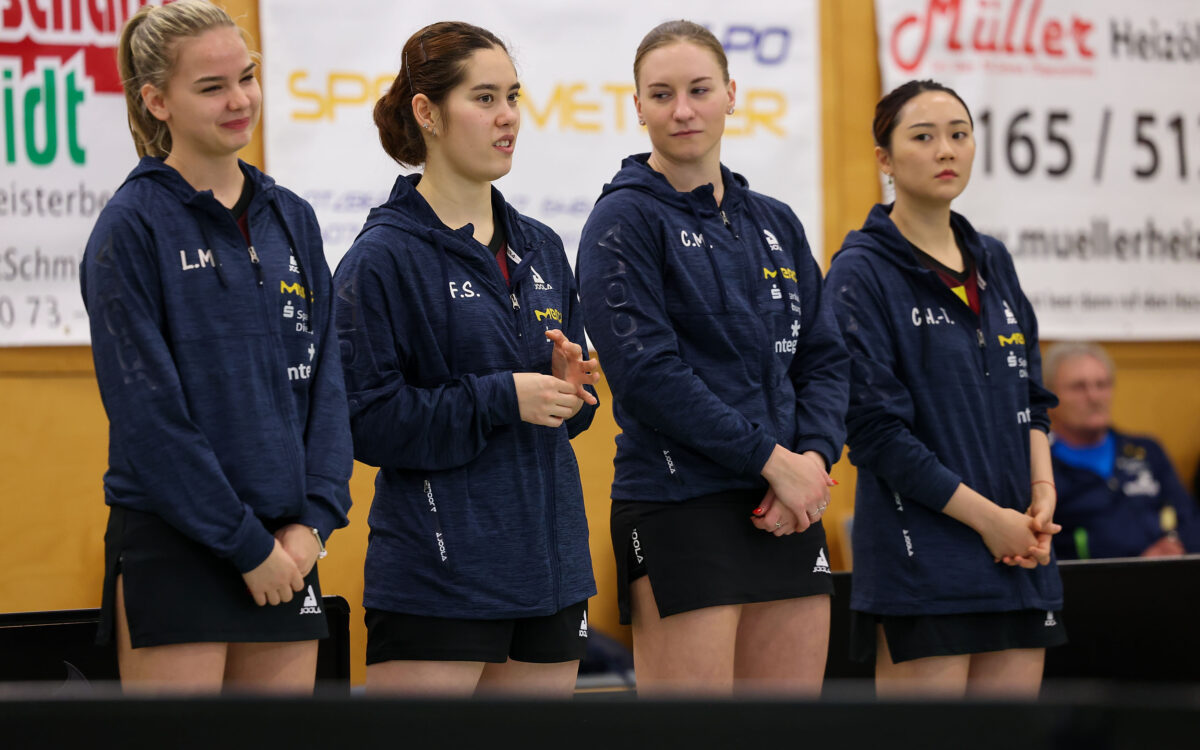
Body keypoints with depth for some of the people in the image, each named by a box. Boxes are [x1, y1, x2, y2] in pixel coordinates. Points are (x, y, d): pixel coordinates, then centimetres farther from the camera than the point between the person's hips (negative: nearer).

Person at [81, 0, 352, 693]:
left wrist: (316, 519, -3)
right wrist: (246, 545, -13)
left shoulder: (292, 219, 11)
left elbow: (327, 382, 10)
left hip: (284, 547, 6)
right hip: (173, 549, -6)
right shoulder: (134, 225, -6)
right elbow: (147, 411, -12)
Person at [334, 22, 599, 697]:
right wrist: (500, 397, -17)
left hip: (549, 565, 7)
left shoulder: (541, 249, 14)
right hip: (437, 579, -7)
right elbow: (366, 421, -13)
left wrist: (567, 387, -3)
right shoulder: (385, 256, -7)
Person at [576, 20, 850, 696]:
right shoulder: (625, 221, -4)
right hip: (679, 509, -6)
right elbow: (647, 373, -13)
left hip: (787, 512, 6)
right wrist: (772, 458, -14)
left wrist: (815, 456, -6)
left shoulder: (777, 226, 15)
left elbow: (825, 358, 14)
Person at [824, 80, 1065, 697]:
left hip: (1018, 549, 6)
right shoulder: (861, 271, -5)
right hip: (919, 554, -6)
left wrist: (1043, 491, 2)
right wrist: (987, 517, -13)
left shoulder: (993, 262, 16)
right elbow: (873, 427, -12)